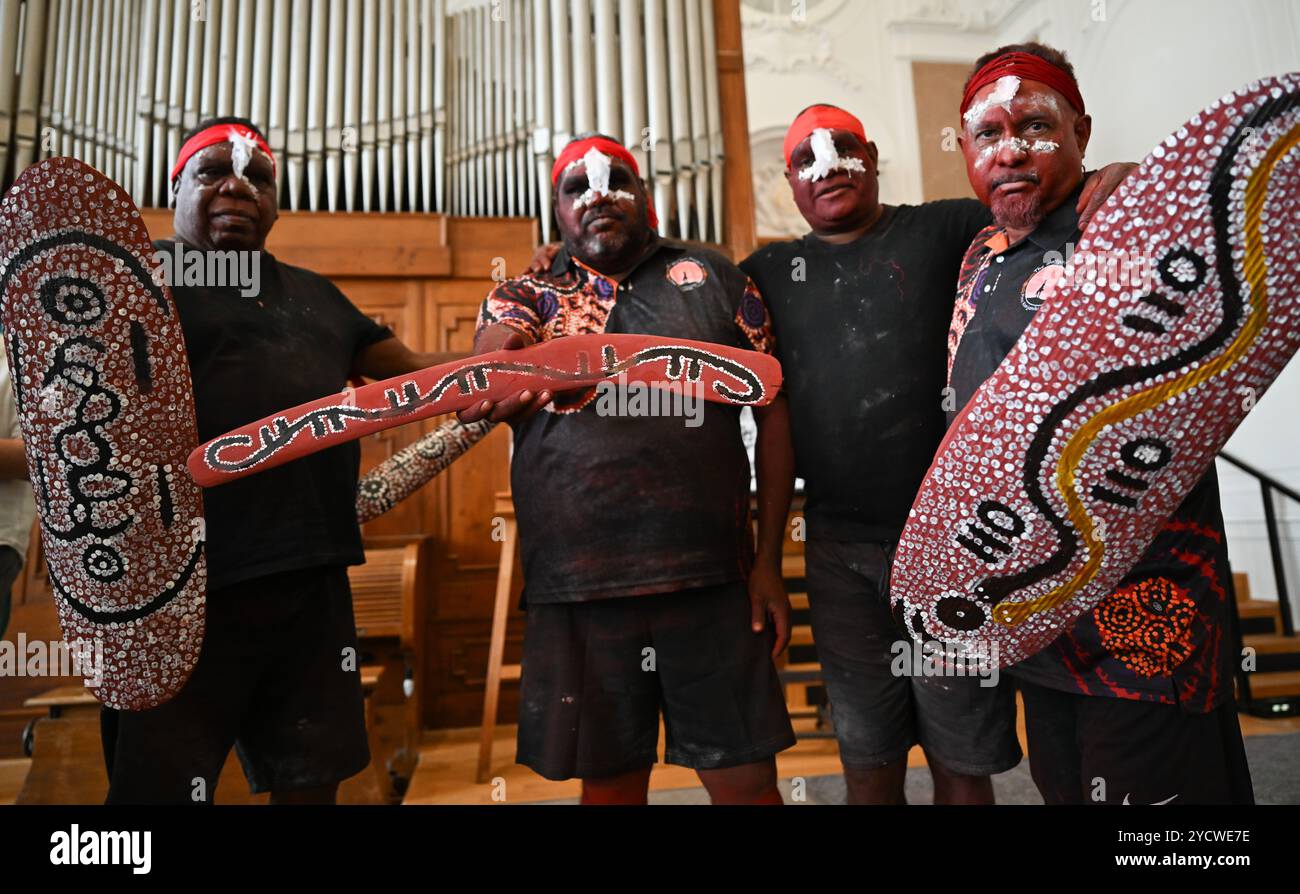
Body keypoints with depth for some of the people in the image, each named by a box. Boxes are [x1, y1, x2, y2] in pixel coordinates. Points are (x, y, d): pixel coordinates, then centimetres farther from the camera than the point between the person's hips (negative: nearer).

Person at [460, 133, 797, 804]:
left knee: (746, 777, 8)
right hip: (576, 587, 1)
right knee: (609, 779, 14)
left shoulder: (716, 278, 8)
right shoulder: (525, 295, 11)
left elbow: (772, 411, 6)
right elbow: (492, 347, -11)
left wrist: (769, 560, 0)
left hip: (713, 576, 0)